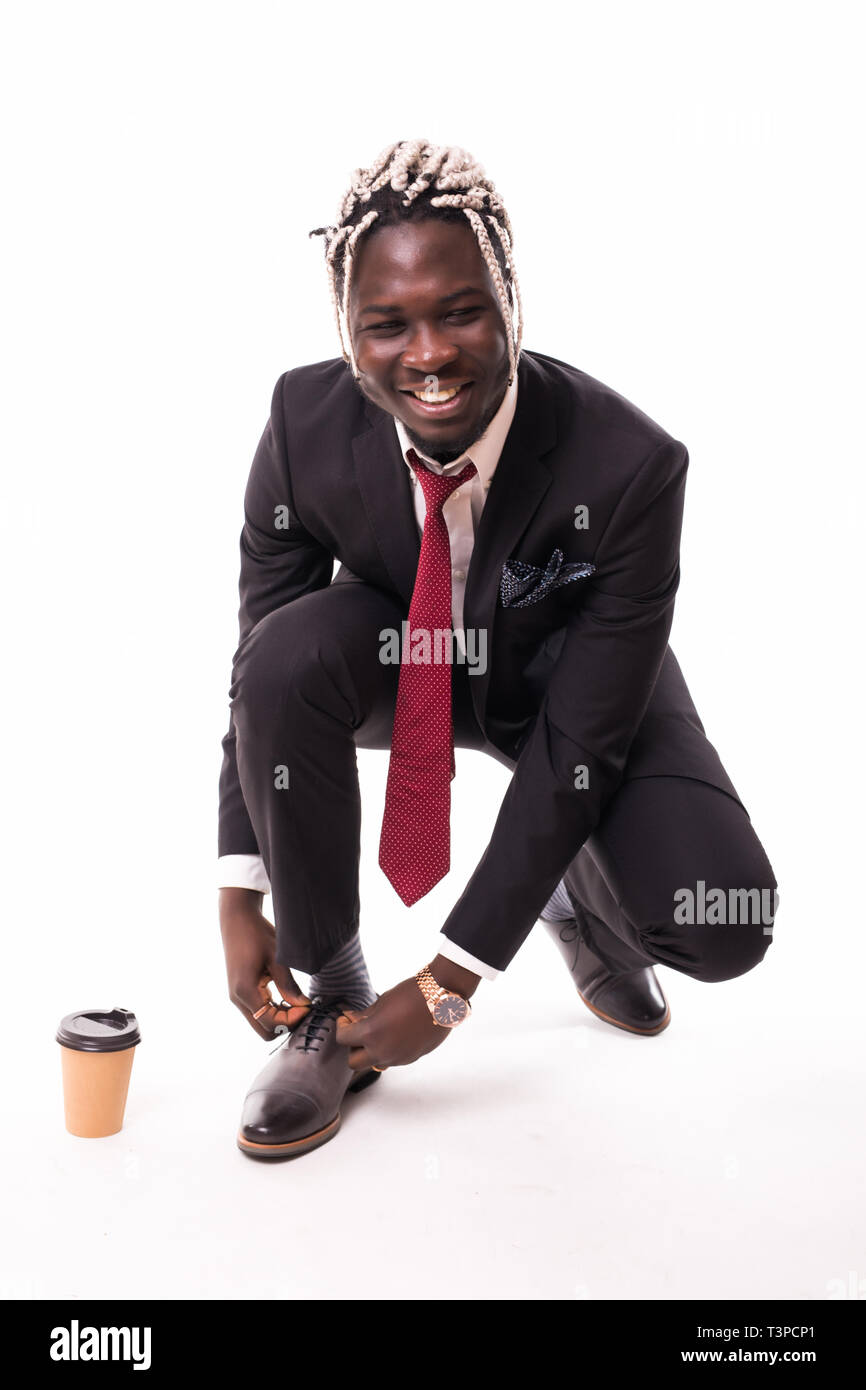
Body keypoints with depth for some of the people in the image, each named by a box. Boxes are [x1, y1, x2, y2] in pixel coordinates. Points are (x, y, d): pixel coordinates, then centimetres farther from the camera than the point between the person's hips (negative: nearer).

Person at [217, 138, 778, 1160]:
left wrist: (452, 981, -25)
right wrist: (240, 903, -21)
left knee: (722, 929, -25)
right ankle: (333, 1001, -12)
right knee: (290, 653, -33)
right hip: (398, 659, 2)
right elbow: (257, 672, -14)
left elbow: (578, 743, -28)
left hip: (570, 682, -2)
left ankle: (580, 895, 15)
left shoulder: (633, 465, -33)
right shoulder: (305, 423, -25)